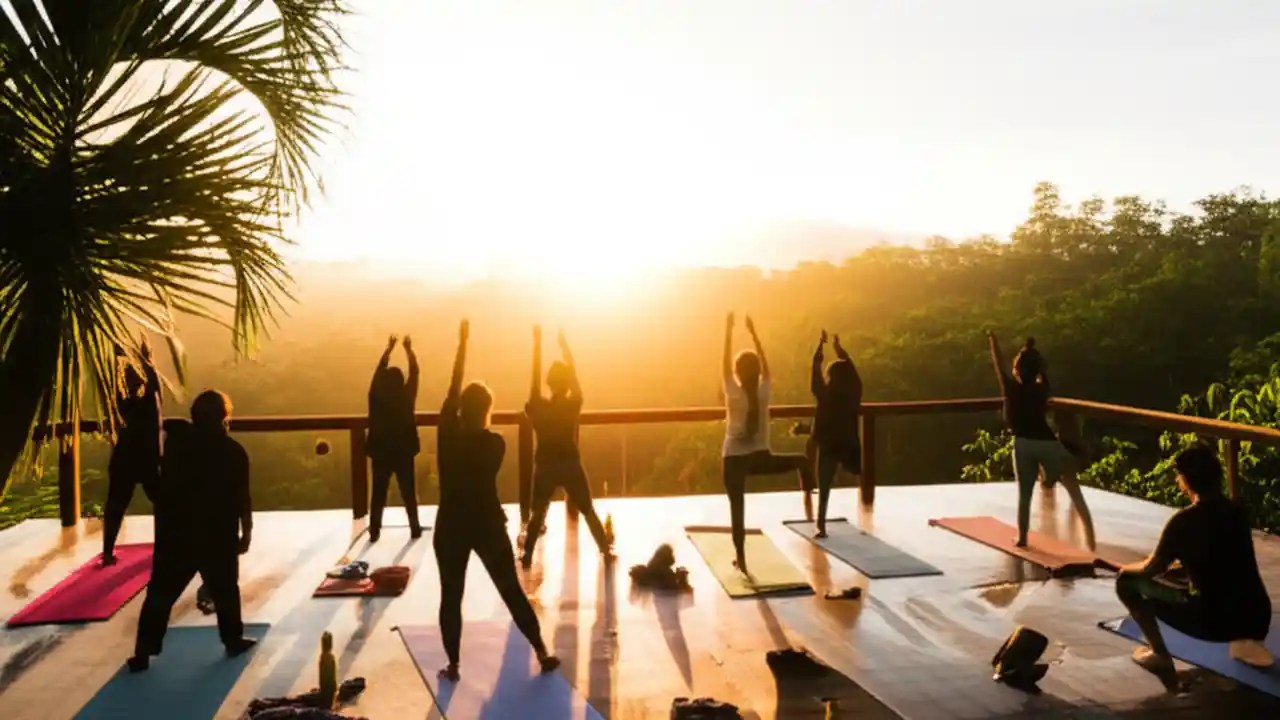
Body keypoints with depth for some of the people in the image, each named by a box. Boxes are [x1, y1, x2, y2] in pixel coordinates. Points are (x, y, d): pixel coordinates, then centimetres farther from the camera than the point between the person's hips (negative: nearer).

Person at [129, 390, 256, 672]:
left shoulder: (177, 437, -3)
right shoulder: (234, 451, -6)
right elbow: (242, 499, -4)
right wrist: (246, 534, 3)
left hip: (175, 531, 1)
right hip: (218, 535, -1)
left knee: (160, 592, 6)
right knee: (225, 589, 14)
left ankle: (143, 652, 5)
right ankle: (233, 640, 21)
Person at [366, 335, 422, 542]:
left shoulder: (377, 397, -9)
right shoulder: (406, 397, -12)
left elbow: (379, 373, 5)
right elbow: (414, 373, -1)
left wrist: (389, 349, 13)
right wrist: (409, 350, 8)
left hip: (381, 453, 1)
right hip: (403, 453, -1)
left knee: (379, 494, 7)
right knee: (409, 493, 10)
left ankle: (374, 531, 7)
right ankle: (415, 528, 13)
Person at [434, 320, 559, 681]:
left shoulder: (447, 434, -8)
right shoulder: (496, 442, -7)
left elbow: (453, 389, -2)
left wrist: (463, 343, 2)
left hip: (451, 525, 0)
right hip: (488, 524, 1)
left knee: (451, 595, 8)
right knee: (511, 589, 9)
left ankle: (453, 665, 9)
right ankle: (542, 653, 13)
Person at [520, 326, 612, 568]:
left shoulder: (540, 407, -11)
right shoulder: (574, 404, -11)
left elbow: (536, 376, -8)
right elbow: (573, 373, -4)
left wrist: (538, 343, -8)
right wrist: (563, 343, 3)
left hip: (545, 467, 0)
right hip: (571, 465, 0)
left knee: (538, 512, 12)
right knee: (588, 510, 13)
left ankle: (527, 554, 5)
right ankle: (606, 549, 12)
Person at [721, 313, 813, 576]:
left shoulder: (734, 393, -10)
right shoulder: (764, 391, -6)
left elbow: (726, 364, -1)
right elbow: (764, 362, 6)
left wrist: (728, 332, 3)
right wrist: (753, 333, 12)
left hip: (735, 460, -1)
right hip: (761, 458, 1)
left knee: (737, 510, 3)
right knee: (802, 461, 24)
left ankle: (741, 560, 4)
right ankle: (807, 499, 13)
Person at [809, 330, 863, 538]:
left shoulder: (824, 394, -10)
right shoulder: (854, 392, -3)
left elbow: (815, 368, -2)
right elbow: (850, 367, 12)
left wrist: (821, 344, 8)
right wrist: (838, 348, 23)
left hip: (829, 446, -2)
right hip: (850, 446, 2)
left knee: (824, 489, 2)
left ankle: (822, 528, -1)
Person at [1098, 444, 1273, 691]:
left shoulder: (1183, 521, -11)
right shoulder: (1238, 511, 6)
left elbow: (1152, 569, 0)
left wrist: (1124, 568, 21)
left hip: (1213, 621, -6)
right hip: (1258, 618, 6)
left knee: (1128, 582, 5)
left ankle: (1160, 656, 7)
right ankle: (1246, 642, 21)